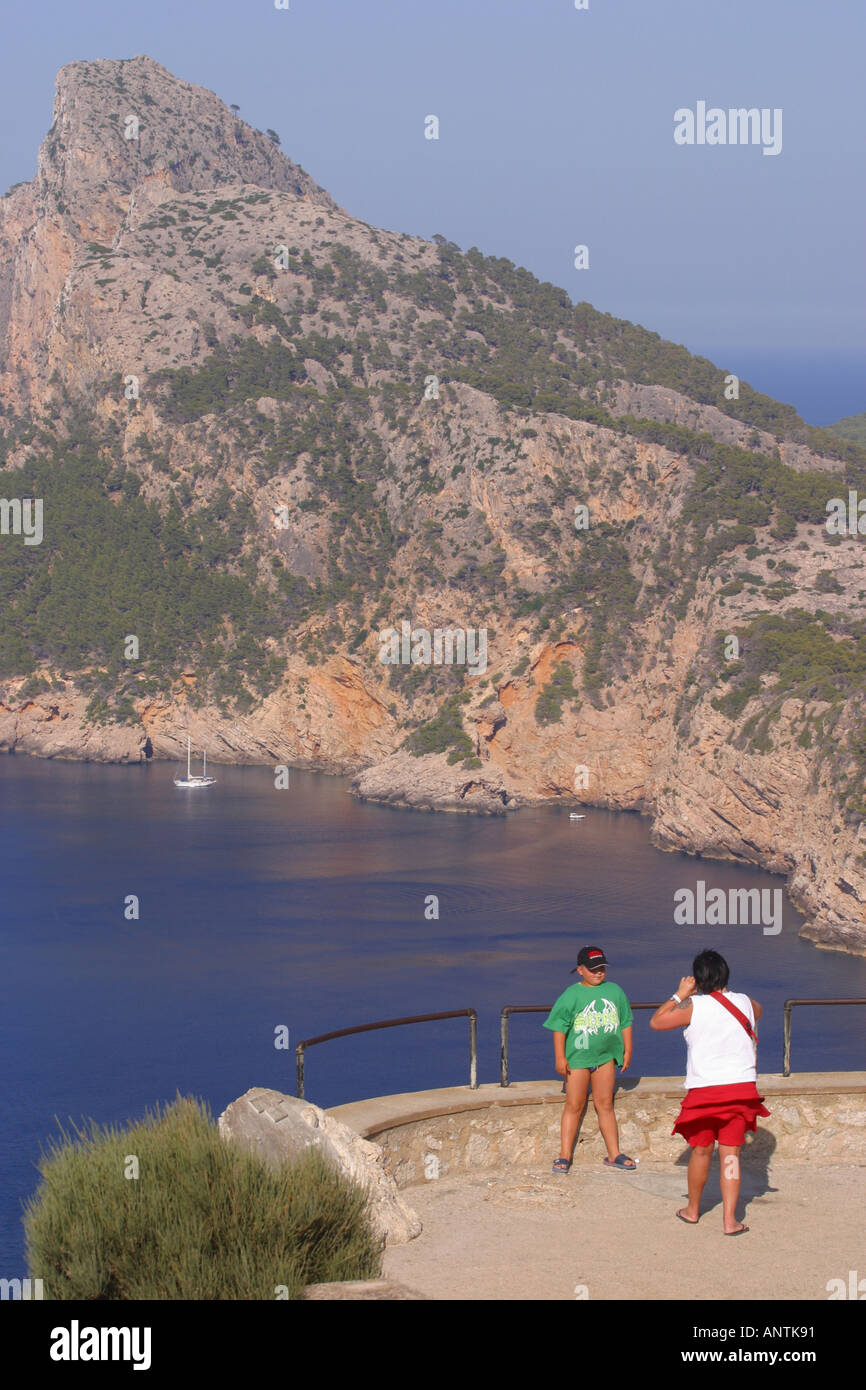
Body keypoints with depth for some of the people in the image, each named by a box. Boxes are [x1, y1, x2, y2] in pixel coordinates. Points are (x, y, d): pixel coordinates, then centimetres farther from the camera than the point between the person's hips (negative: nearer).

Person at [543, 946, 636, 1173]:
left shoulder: (614, 991, 8)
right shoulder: (571, 995, -3)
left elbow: (625, 1022, 17)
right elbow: (560, 1027, -4)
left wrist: (628, 1050, 13)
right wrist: (560, 1058, -8)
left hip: (606, 1056, 3)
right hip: (578, 1056, -3)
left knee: (605, 1105, 7)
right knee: (574, 1106, -1)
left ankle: (614, 1155, 12)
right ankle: (565, 1156, 3)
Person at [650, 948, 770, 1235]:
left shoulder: (694, 1006, -9)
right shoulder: (744, 1002, 3)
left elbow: (656, 1022, 0)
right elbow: (757, 1012, 29)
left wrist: (679, 995, 8)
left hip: (705, 1089, -2)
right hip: (742, 1087, 2)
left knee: (701, 1150, 12)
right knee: (731, 1153, 3)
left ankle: (692, 1210, 29)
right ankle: (730, 1219, -4)